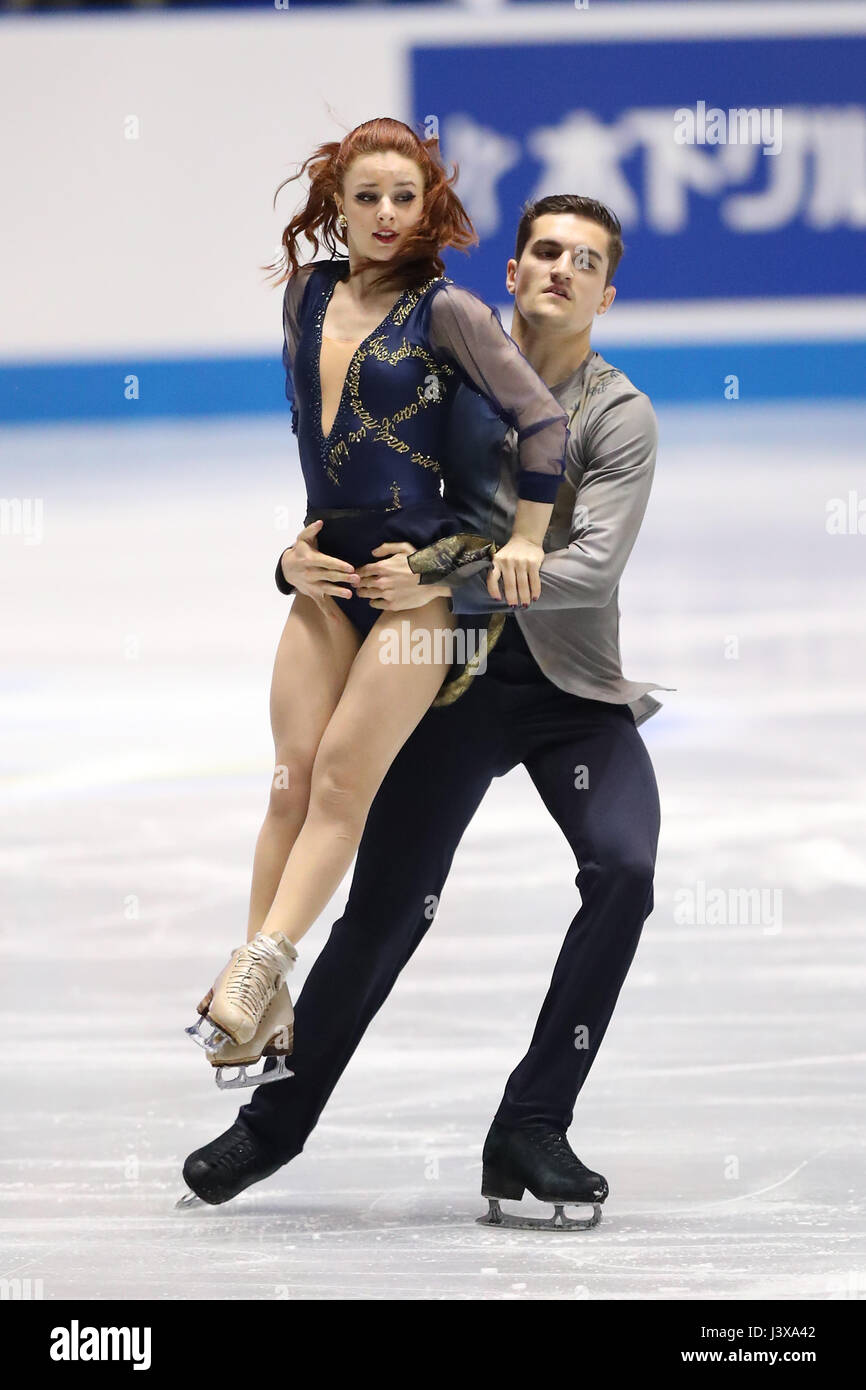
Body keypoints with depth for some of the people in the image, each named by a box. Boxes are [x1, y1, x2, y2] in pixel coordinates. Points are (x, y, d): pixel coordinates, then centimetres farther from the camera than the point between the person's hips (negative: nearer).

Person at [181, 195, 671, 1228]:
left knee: (624, 866, -25)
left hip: (574, 685, -1)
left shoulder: (620, 418, -5)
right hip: (455, 677, 1)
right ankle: (275, 1122, 21)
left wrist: (444, 585, -29)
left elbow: (593, 567, -19)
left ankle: (530, 1130, -16)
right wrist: (303, 558, -13)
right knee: (386, 907, 0)